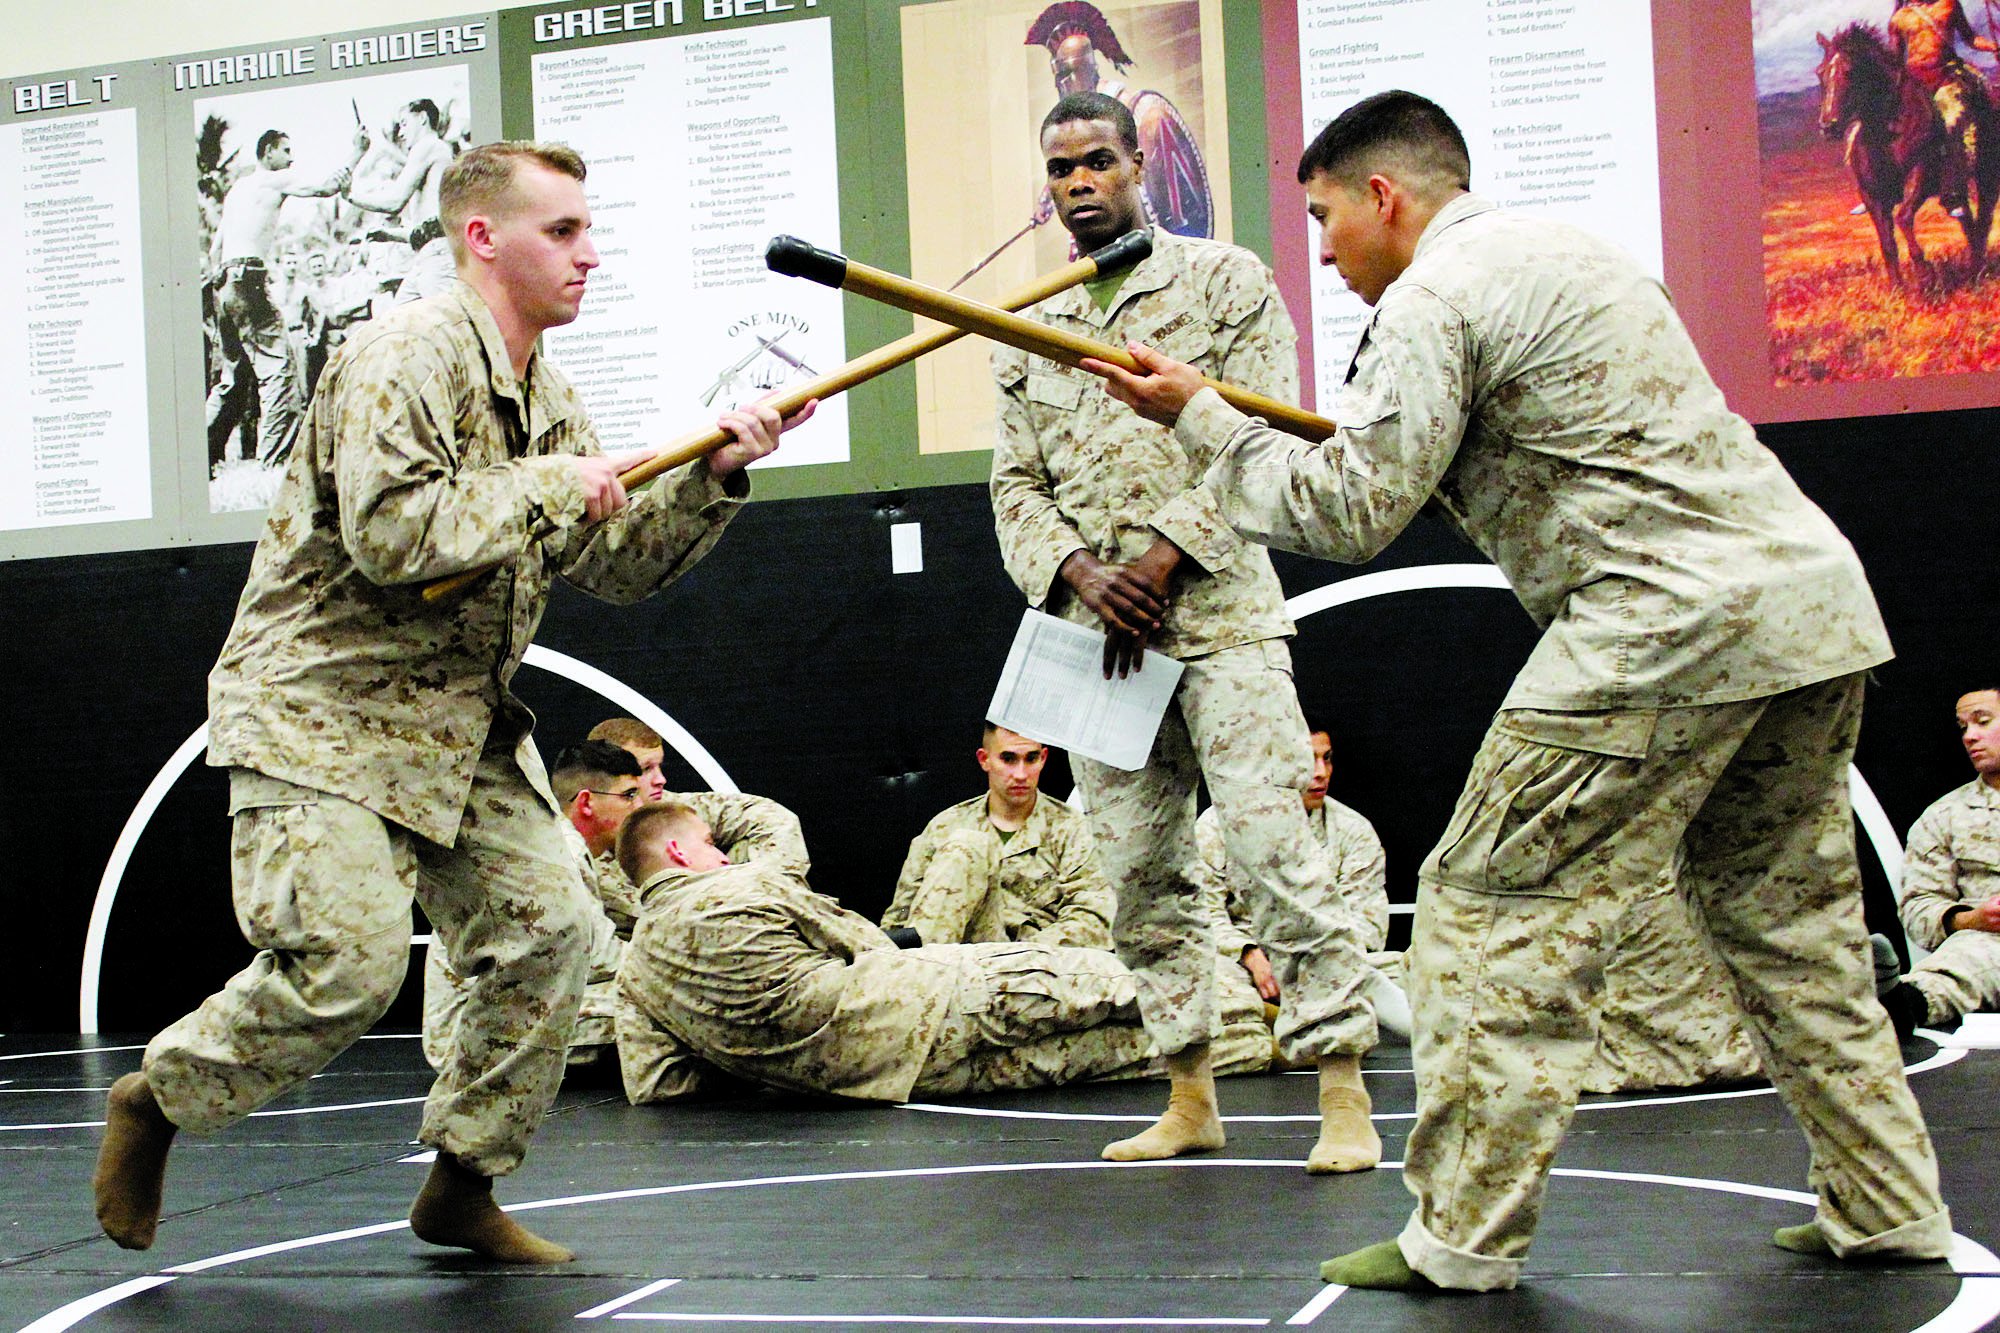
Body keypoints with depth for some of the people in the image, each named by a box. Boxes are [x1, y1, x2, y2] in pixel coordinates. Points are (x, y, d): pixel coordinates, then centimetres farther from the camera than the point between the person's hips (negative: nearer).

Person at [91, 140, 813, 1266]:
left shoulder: (549, 399, 13)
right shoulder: (407, 357, -15)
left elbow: (619, 566, 11)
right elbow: (390, 535, -28)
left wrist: (714, 476, -2)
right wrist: (547, 486, -20)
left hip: (459, 725, 8)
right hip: (320, 708, -8)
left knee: (549, 927, -3)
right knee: (350, 956, -18)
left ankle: (463, 1188, 11)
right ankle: (155, 1099, 9)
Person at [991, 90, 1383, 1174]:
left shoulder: (1224, 280, 3)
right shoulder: (1028, 329, 15)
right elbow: (1016, 486, 12)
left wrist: (1160, 562, -13)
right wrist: (1082, 574, -8)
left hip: (1218, 615, -5)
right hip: (1096, 632, 5)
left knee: (1273, 848, -11)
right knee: (1138, 871, 6)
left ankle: (1344, 1097, -6)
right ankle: (1191, 1100, 15)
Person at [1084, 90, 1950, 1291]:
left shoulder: (1433, 296, -6)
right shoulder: (1559, 249, 23)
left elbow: (1349, 513, -10)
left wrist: (1200, 412, 0)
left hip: (1676, 625, -9)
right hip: (1813, 599, 10)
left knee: (1496, 913, -2)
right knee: (1789, 921, 18)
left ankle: (1464, 1238, 1)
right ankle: (1888, 1208, 20)